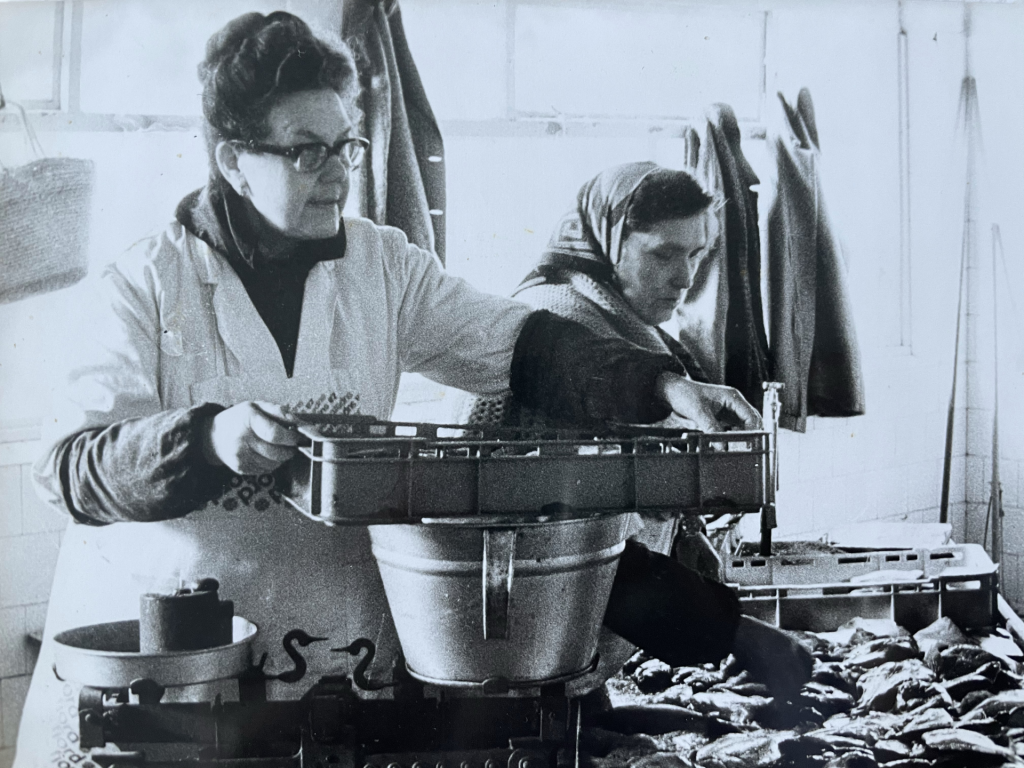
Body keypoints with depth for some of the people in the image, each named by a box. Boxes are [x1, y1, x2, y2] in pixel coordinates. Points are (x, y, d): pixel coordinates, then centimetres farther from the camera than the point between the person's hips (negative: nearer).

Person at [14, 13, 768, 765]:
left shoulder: (384, 266, 2)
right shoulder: (147, 283, -7)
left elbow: (520, 345, -3)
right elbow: (72, 468, -14)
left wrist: (664, 385, -18)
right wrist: (210, 440, -32)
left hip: (335, 643, 3)